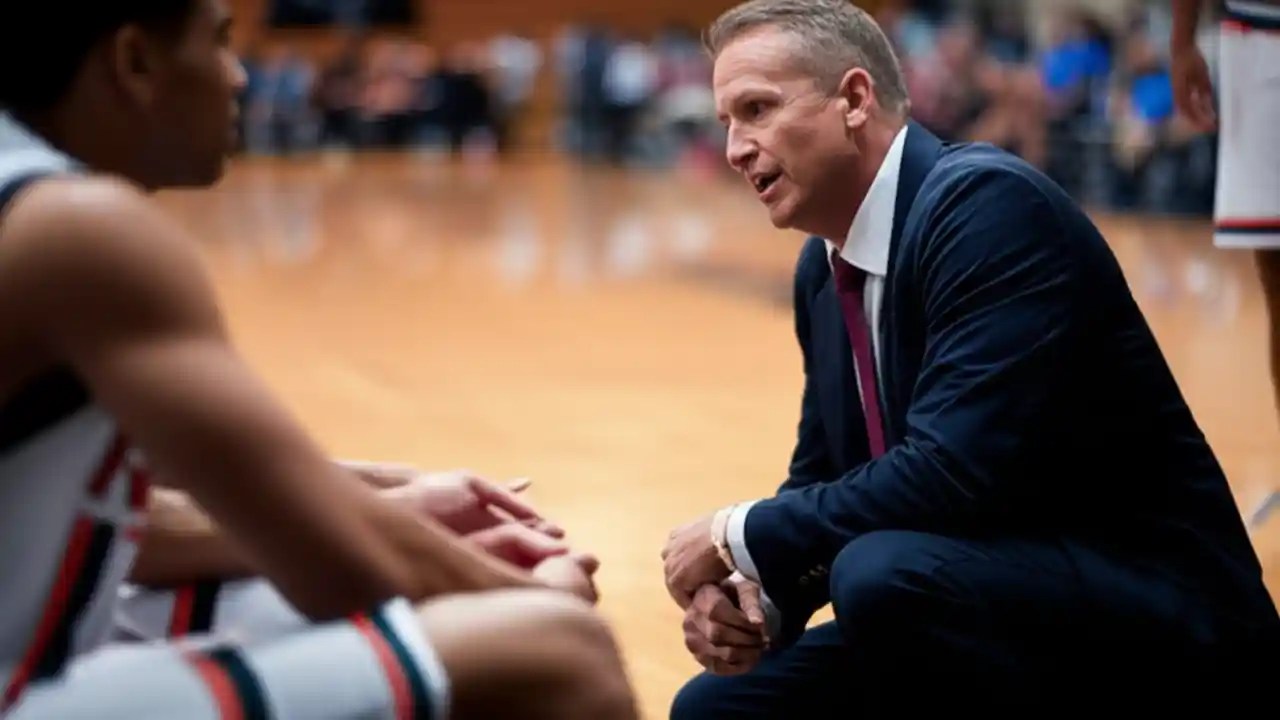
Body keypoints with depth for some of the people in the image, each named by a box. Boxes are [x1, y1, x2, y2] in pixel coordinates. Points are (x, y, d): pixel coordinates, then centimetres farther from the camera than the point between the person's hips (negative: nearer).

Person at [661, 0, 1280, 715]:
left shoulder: (988, 201, -19)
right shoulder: (823, 267, 8)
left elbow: (952, 472, -28)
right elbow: (825, 482, 15)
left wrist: (740, 536, -17)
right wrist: (758, 593, -6)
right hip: (987, 611, 9)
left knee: (884, 574, -34)